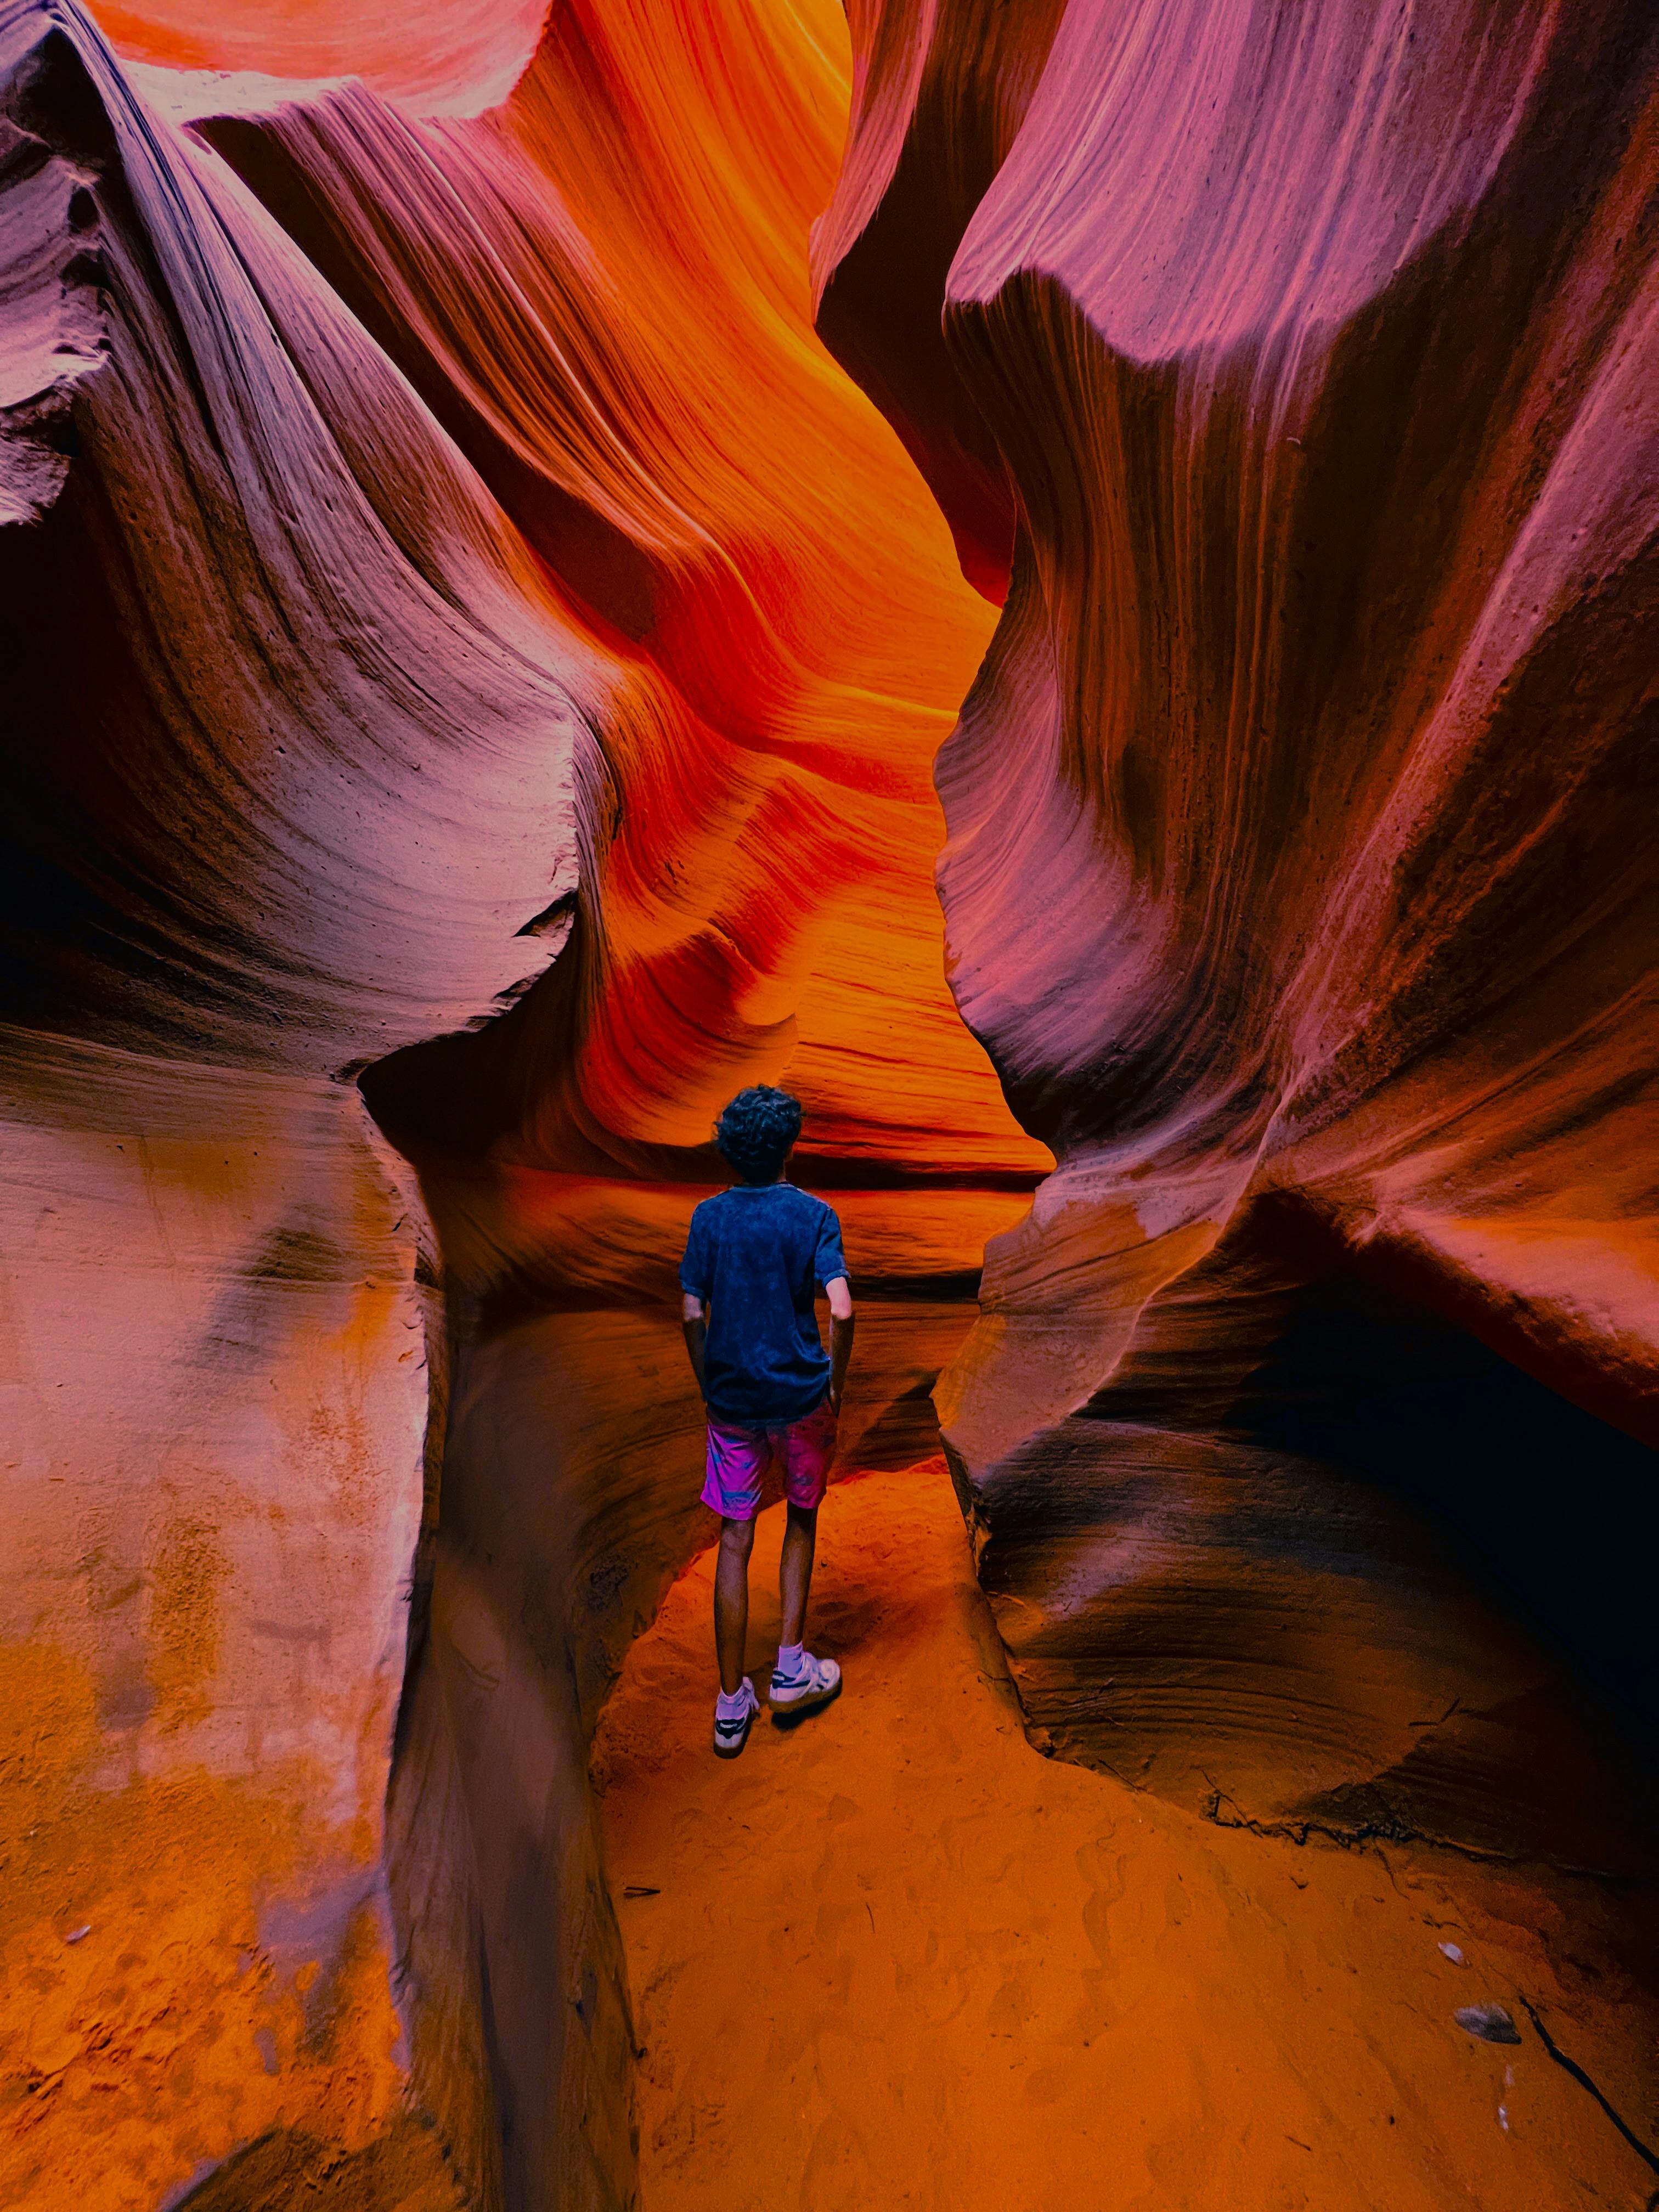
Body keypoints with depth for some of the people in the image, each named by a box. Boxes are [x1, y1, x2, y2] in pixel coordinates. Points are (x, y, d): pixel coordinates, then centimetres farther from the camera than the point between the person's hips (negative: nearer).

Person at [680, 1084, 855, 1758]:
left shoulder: (709, 1217, -4)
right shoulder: (814, 1215, -10)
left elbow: (692, 1316, -4)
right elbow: (841, 1310, -19)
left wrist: (710, 1387, 9)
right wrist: (836, 1384, -4)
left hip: (732, 1400, 2)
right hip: (800, 1395, -1)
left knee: (734, 1541, 11)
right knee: (802, 1521, 22)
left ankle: (731, 1704, 21)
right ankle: (791, 1670, 28)